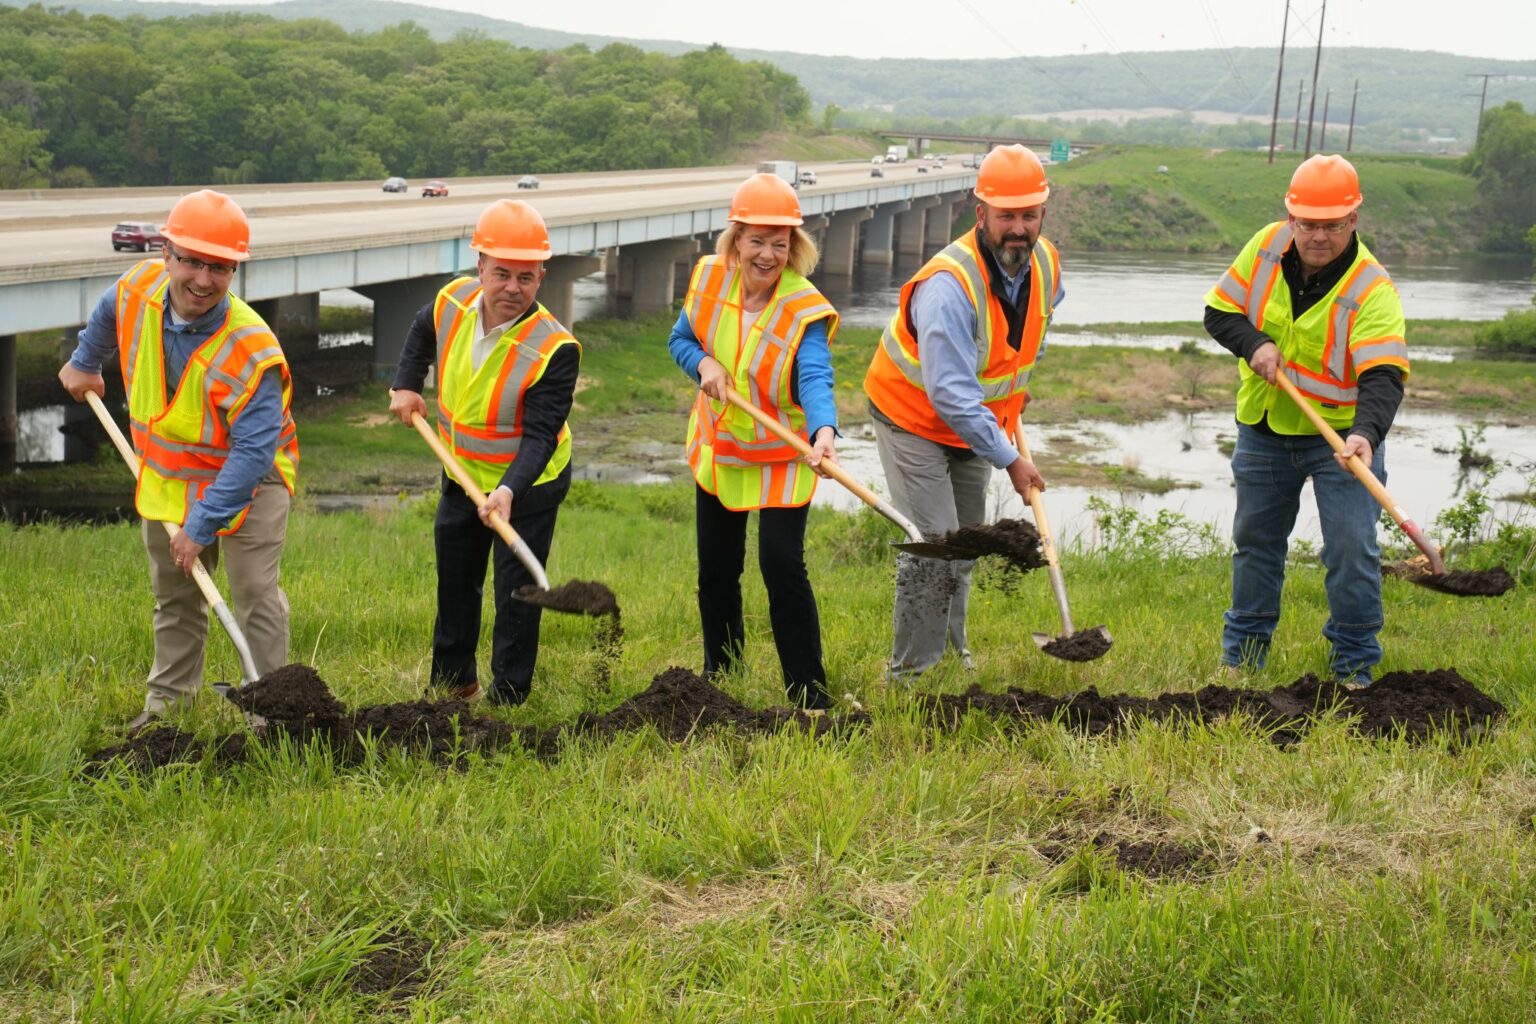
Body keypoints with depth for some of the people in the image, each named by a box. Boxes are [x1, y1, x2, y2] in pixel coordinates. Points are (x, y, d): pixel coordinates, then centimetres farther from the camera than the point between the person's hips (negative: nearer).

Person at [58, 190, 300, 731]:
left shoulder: (252, 351, -34)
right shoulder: (139, 287, -16)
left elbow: (252, 452, -32)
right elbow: (109, 315, 12)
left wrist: (202, 524, -32)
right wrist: (85, 362, 28)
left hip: (247, 482, -6)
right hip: (167, 478, 6)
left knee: (256, 596, -8)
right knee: (174, 596, 17)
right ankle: (170, 697, 31)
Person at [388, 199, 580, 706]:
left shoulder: (554, 348, -30)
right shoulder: (453, 302, -14)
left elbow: (540, 436, -32)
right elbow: (423, 332, 12)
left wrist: (509, 490, -45)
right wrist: (406, 385, 1)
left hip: (528, 482, -6)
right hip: (462, 472, 6)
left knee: (516, 592, -1)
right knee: (454, 582, 21)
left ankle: (507, 698, 14)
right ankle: (453, 679, 40)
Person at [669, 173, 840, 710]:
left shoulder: (807, 310, -23)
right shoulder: (710, 278, -10)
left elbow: (815, 379, -38)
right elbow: (680, 340, 6)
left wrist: (824, 431, -58)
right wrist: (704, 363, -18)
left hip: (782, 458, -5)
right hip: (718, 448, 5)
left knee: (782, 566, -13)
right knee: (716, 571, 13)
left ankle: (809, 692, 1)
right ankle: (719, 676, 33)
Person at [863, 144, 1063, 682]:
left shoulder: (1045, 263, -10)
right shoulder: (949, 285, -35)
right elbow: (951, 394, -35)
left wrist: (1017, 385, 18)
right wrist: (1010, 460, -32)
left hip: (976, 419, 7)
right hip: (914, 417, -7)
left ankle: (950, 647, 36)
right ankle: (912, 672, -5)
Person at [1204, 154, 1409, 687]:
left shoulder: (1372, 291, -22)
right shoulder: (1267, 246, -9)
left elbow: (1382, 377, -31)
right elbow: (1220, 310, 1)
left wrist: (1366, 433, -49)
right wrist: (1253, 343, -19)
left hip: (1342, 433, -4)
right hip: (1264, 428, 4)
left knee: (1352, 550, -7)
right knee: (1255, 541, 15)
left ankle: (1354, 659, 10)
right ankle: (1245, 643, 32)